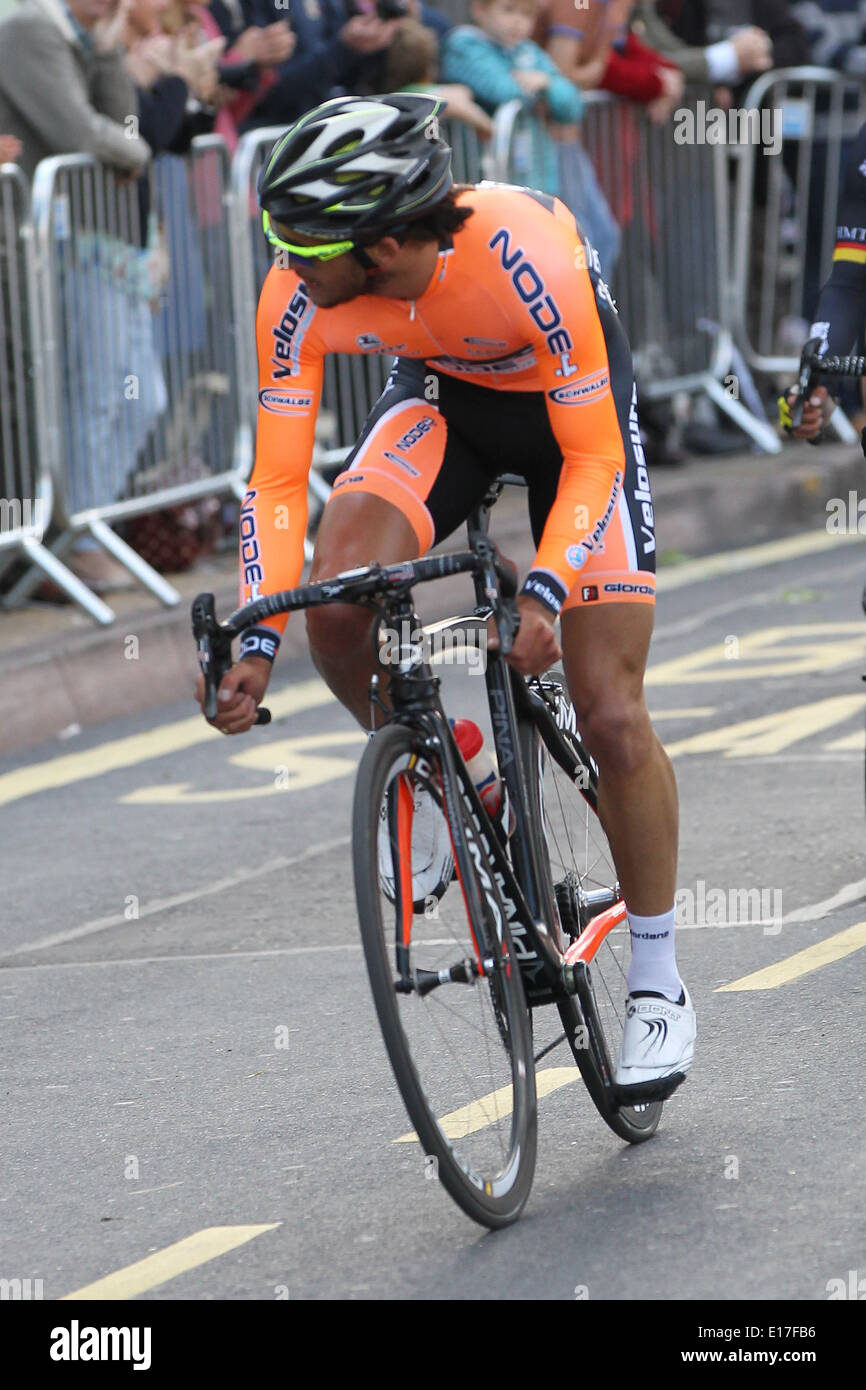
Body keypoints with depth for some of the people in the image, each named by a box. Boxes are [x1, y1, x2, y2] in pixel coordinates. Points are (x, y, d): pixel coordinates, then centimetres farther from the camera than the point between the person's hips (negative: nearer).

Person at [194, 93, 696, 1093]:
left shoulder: (528, 262, -40)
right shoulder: (298, 297, -28)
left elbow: (593, 461, -30)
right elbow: (277, 479, -19)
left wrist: (545, 594, -43)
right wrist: (256, 644, -29)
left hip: (572, 405, -3)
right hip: (440, 395, 3)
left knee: (610, 716, -9)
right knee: (337, 610, -25)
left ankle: (657, 986, 9)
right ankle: (431, 791, 5)